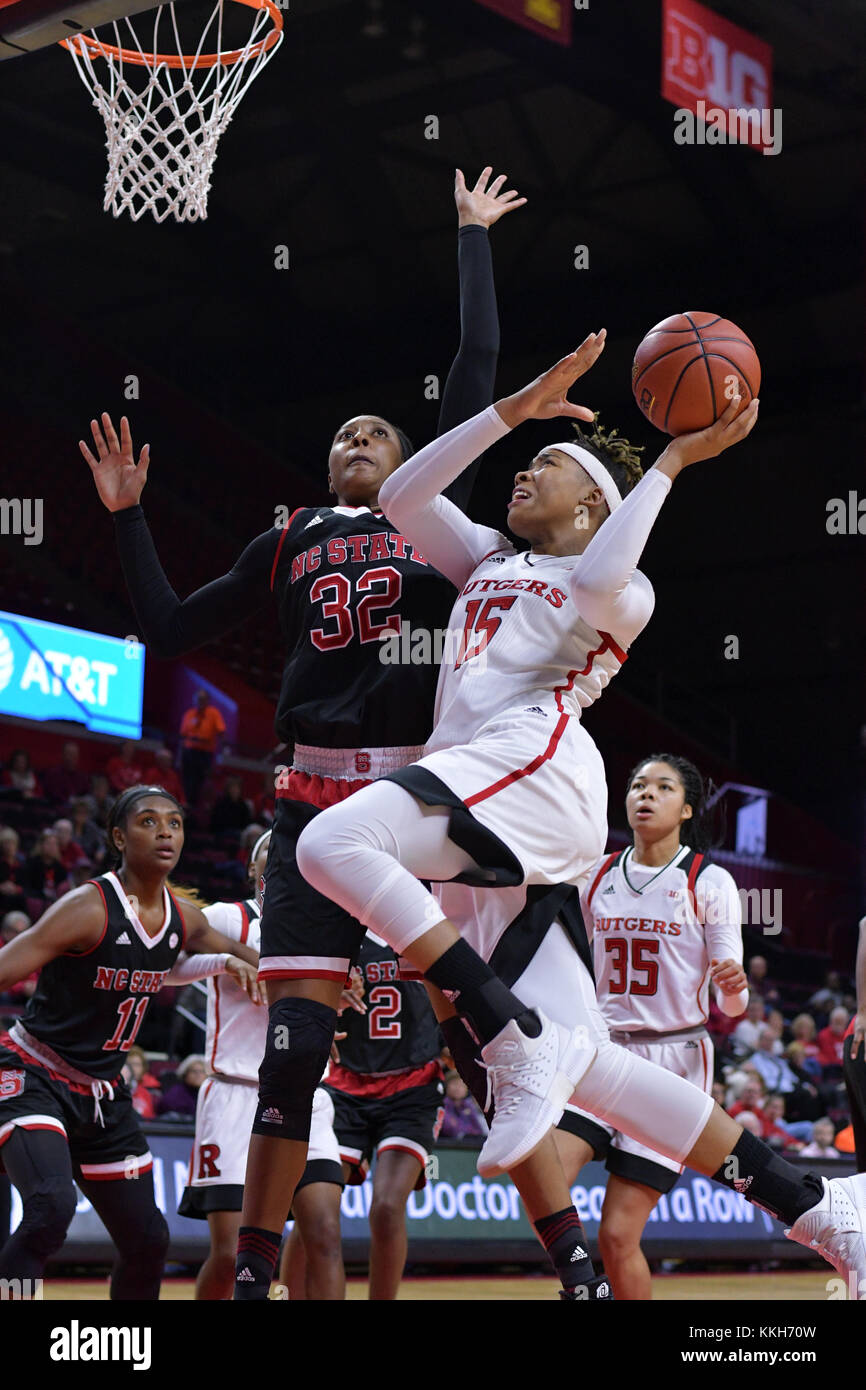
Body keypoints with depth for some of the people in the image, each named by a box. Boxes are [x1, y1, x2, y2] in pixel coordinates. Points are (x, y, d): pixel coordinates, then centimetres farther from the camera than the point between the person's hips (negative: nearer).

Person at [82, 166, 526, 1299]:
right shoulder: (288, 544, 21)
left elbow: (478, 361, 14)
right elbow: (167, 628, 24)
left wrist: (472, 235, 20)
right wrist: (128, 515, 20)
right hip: (316, 799, 2)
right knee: (295, 1038, -5)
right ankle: (253, 1267, 1)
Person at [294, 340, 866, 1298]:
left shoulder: (623, 589, 14)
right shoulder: (487, 560, 34)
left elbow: (596, 589, -11)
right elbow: (401, 497, 20)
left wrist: (671, 461, -5)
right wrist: (514, 408, 17)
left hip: (533, 766, -7)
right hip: (486, 834, 7)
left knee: (331, 844, -29)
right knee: (584, 1066, -4)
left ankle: (524, 1046, -28)